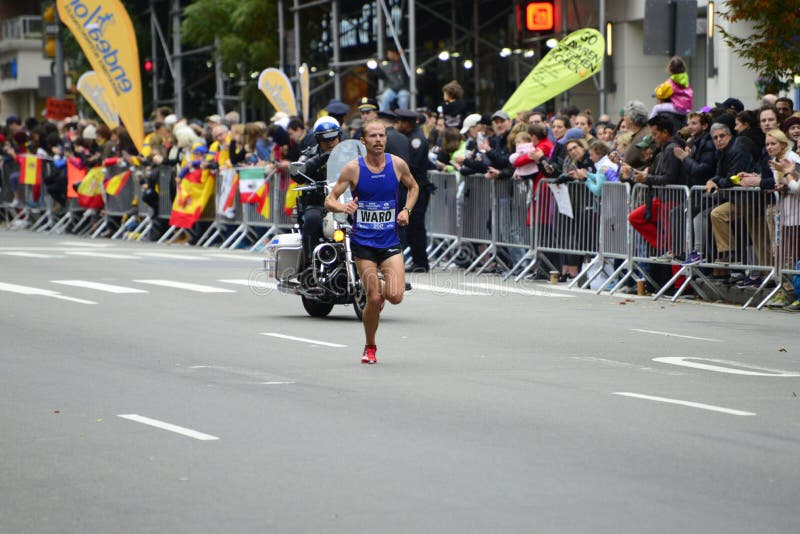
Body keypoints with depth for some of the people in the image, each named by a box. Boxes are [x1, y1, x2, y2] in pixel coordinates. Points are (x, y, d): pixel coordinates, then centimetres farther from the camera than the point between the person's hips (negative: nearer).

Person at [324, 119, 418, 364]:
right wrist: (342, 207, -27)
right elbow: (329, 200, -4)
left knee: (395, 296, -13)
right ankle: (370, 348, 17)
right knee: (374, 300, -6)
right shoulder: (353, 169, -8)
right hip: (363, 243, -2)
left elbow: (413, 187, 18)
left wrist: (407, 210, 1)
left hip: (390, 241, 2)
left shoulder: (398, 164, -2)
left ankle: (382, 291, 25)